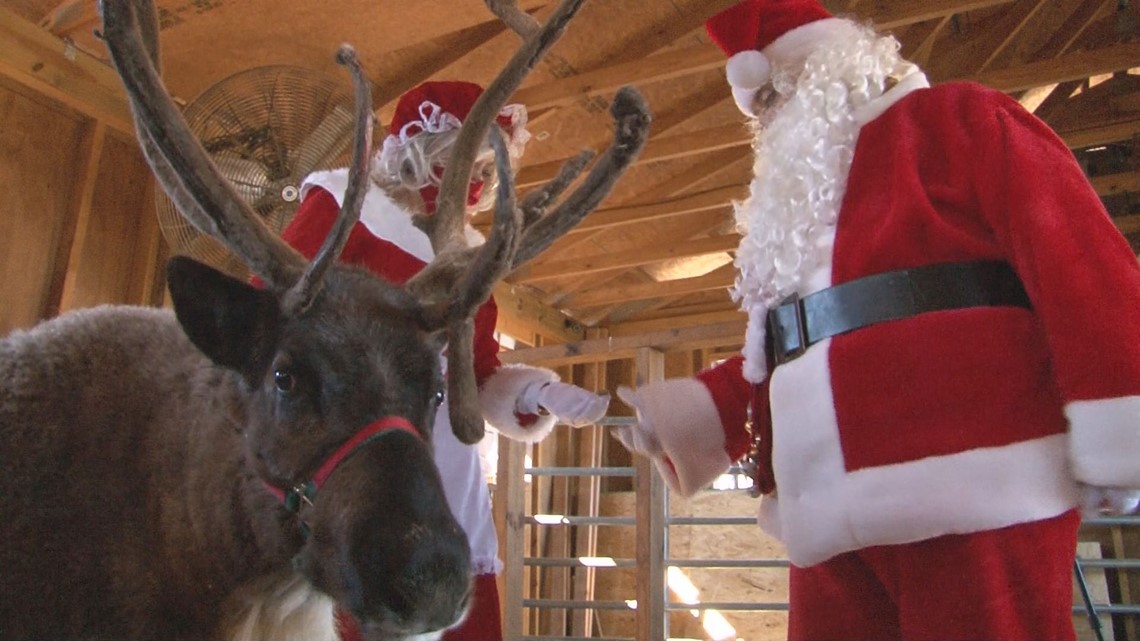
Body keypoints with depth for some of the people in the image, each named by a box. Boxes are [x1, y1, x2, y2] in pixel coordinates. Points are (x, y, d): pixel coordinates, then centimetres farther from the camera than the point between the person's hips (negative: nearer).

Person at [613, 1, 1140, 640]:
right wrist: (674, 413, 13)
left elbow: (1080, 258, -6)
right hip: (833, 511, 7)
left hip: (968, 490, -7)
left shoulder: (953, 118, 5)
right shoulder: (802, 198, 26)